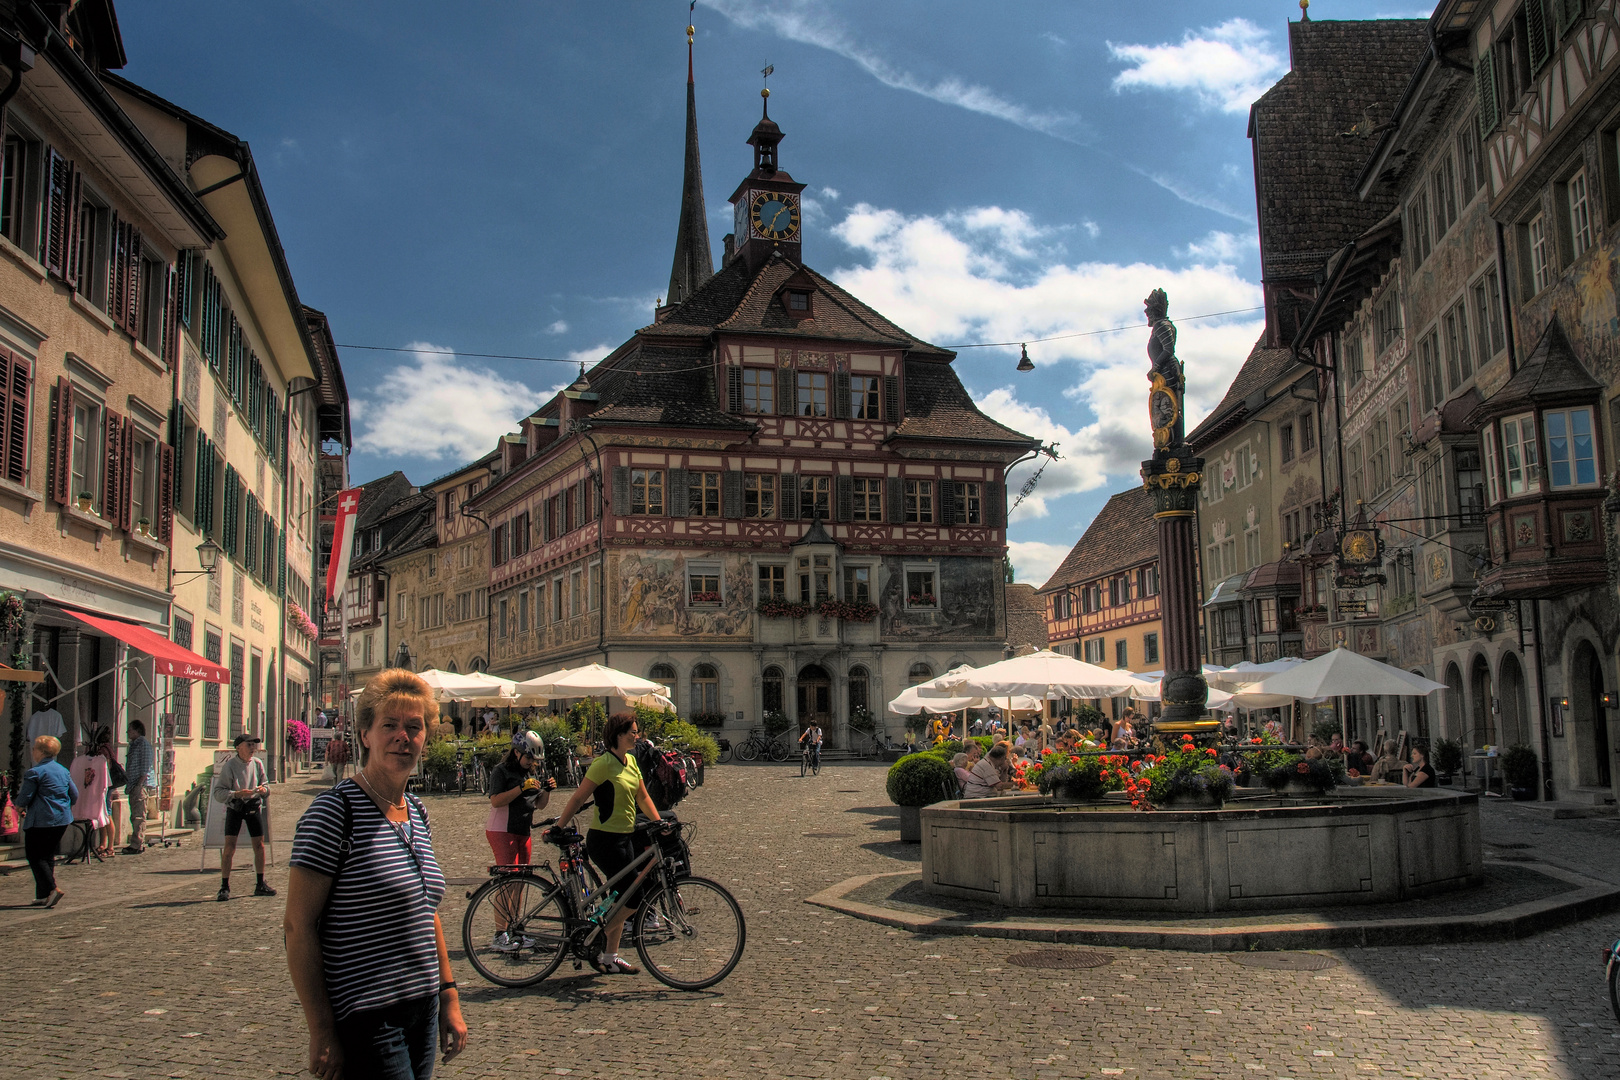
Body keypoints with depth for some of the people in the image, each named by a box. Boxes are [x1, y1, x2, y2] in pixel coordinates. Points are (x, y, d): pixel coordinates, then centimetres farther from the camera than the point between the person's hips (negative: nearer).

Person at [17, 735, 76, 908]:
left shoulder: (34, 773, -12)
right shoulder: (63, 771, 10)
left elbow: (23, 800, -11)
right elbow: (75, 796, 12)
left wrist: (20, 802, 11)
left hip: (41, 822, -7)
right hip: (63, 820, 7)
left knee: (34, 856, 1)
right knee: (48, 856, 14)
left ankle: (52, 889, -15)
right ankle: (44, 896, 14)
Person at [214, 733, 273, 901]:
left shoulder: (257, 764, 2)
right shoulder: (229, 766, -11)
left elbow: (266, 784, 11)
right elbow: (218, 792, -14)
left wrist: (263, 789, -13)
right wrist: (237, 794, -28)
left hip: (254, 806, 4)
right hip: (234, 807, -4)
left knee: (259, 845, 6)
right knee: (229, 846, -10)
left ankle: (260, 885, 18)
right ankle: (224, 887, -2)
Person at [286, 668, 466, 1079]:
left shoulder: (417, 813, 9)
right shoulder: (335, 811, -13)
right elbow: (298, 927, -15)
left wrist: (449, 998, 15)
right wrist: (321, 1033, -16)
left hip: (423, 1011, 7)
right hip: (366, 1020, -7)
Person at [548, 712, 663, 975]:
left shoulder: (630, 761, 9)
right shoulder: (604, 763, -16)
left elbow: (642, 797, 16)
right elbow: (578, 798, -14)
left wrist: (659, 822, 8)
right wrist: (559, 827, -15)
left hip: (625, 837, 8)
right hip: (605, 839, -8)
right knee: (634, 898, -9)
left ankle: (611, 958, 20)